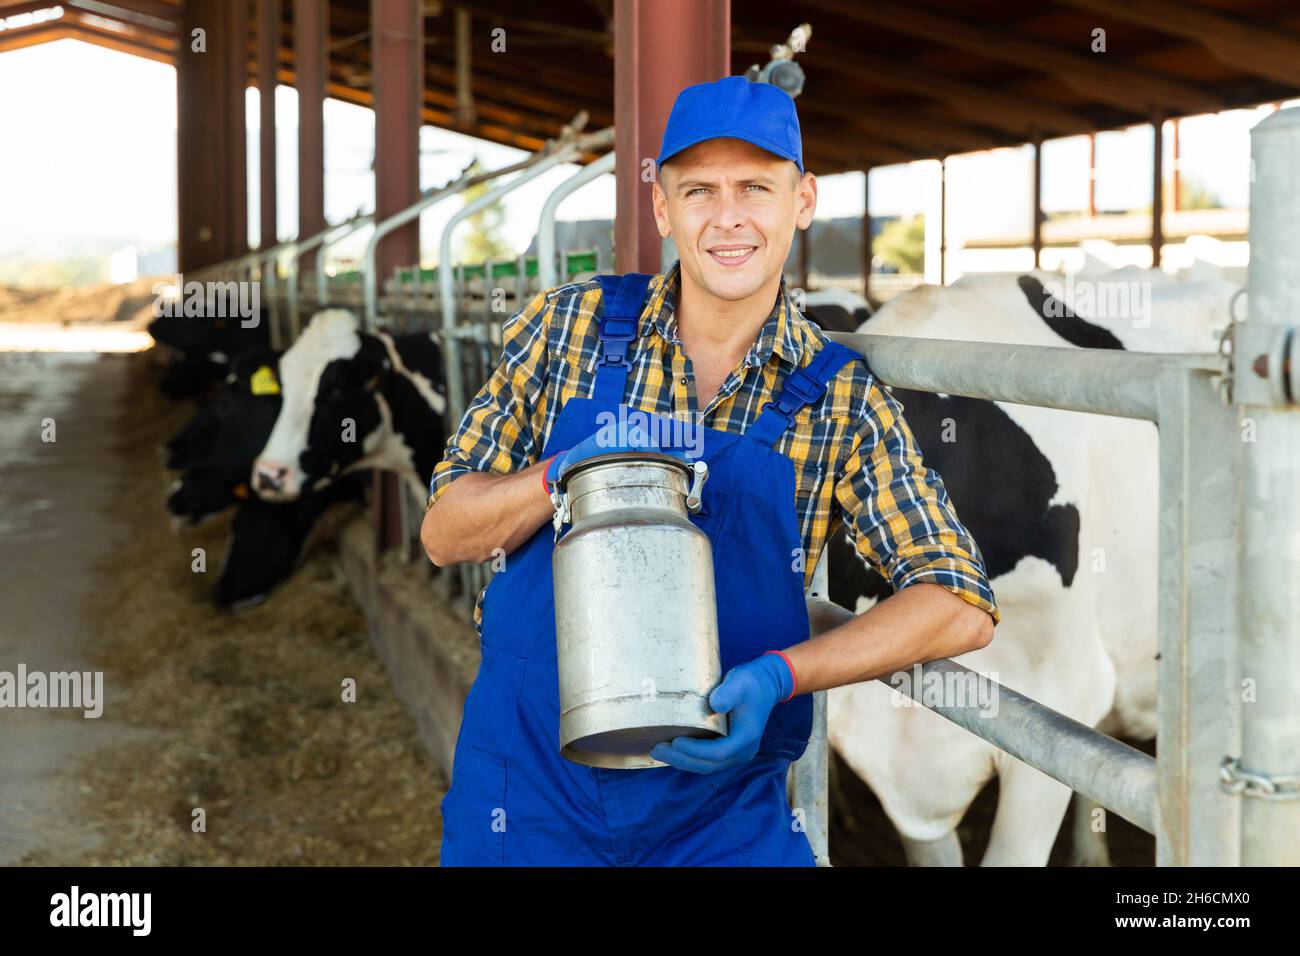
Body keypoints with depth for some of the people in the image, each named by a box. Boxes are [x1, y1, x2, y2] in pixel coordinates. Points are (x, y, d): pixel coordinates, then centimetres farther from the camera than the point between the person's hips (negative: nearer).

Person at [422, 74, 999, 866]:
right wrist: (566, 472, -20)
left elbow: (963, 606, -9)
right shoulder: (567, 327, -2)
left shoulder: (841, 400, -4)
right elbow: (443, 533, 1)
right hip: (533, 781, 1)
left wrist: (777, 675, -22)